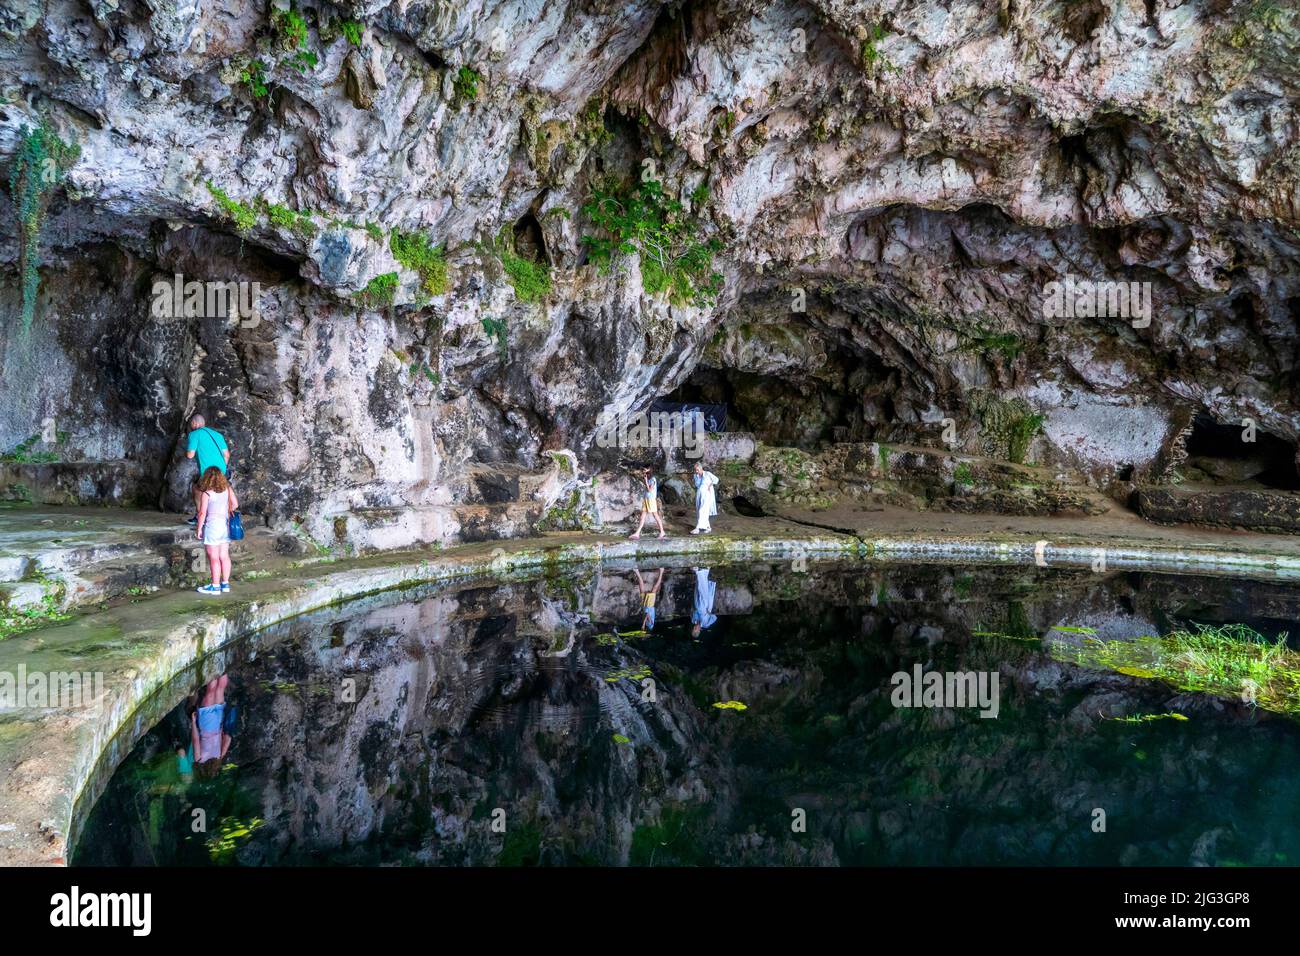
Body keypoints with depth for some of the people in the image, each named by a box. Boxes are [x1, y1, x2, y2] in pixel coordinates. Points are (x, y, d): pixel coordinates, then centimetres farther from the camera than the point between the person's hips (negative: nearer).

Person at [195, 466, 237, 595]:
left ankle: (215, 586, 3)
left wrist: (199, 528, -2)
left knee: (214, 558, 0)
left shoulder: (206, 493, -12)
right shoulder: (227, 489, 2)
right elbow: (235, 504, 4)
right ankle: (225, 583, 17)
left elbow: (202, 513, -11)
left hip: (212, 525, -6)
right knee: (224, 556, 11)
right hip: (225, 525, 6)